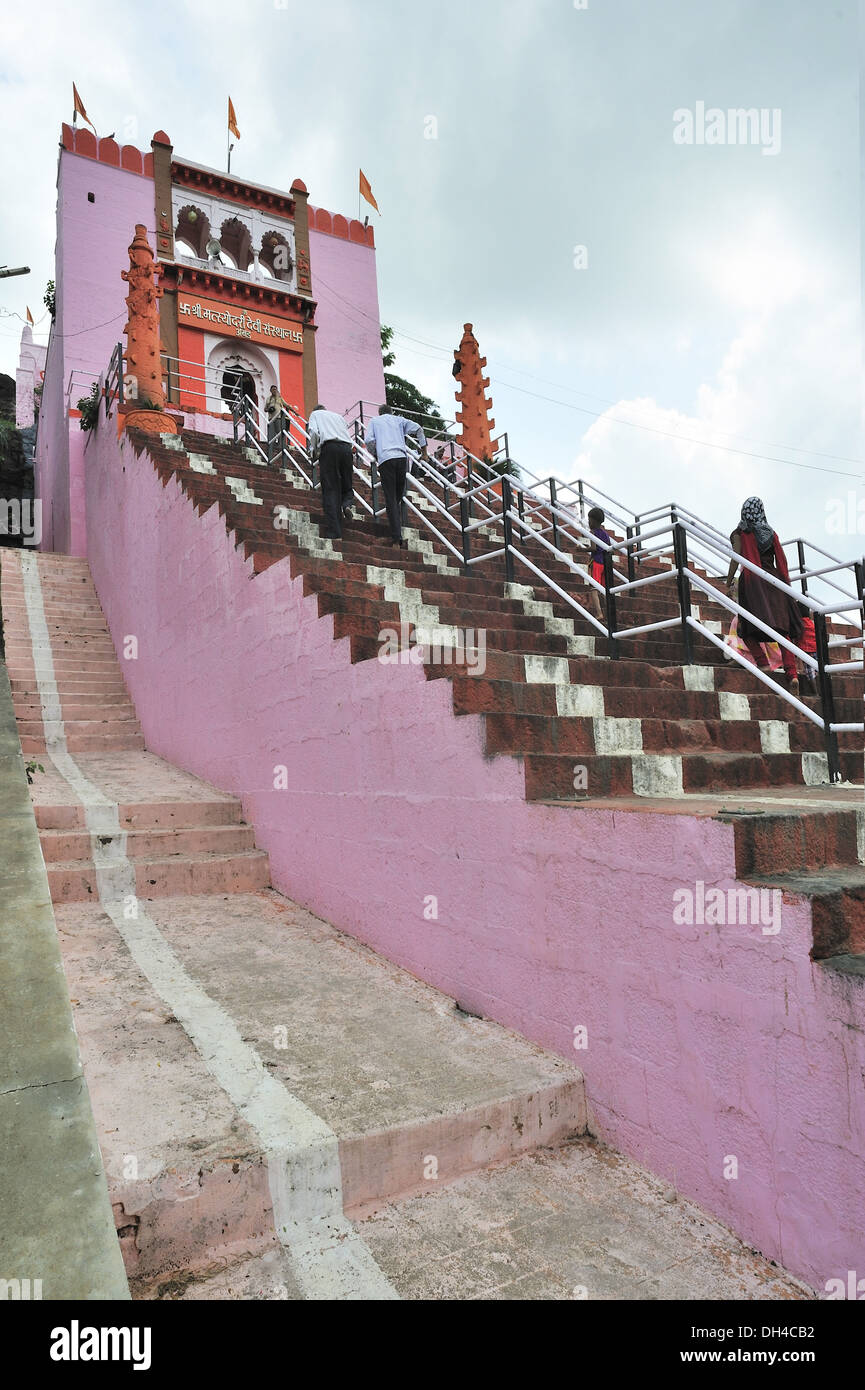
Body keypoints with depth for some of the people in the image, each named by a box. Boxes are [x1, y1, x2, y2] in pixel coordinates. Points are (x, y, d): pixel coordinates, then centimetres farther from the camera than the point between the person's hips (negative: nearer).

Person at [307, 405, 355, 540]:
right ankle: (347, 504, -23)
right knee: (347, 487, 14)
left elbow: (314, 432, 3)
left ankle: (334, 534, -16)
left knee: (330, 489, -7)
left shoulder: (315, 414, 21)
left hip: (329, 447, -3)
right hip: (347, 448, 4)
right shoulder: (338, 416, 34)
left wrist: (313, 451, 11)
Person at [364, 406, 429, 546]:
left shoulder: (374, 420, 22)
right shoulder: (398, 419, 25)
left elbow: (369, 441, 7)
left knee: (391, 499, -6)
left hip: (385, 459, -2)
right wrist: (424, 451, 15)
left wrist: (375, 456, 22)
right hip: (402, 457, 2)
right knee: (398, 496, 14)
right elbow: (417, 428, 12)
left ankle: (397, 538, -15)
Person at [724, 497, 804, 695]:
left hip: (751, 580, -4)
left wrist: (729, 583, 3)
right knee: (782, 626, -3)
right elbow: (782, 559, 13)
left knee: (748, 627, 1)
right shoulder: (771, 533, 16)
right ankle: (792, 672, -15)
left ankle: (760, 660, -20)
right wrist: (785, 583, 19)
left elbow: (736, 559, -4)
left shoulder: (740, 534, 4)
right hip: (774, 579, 4)